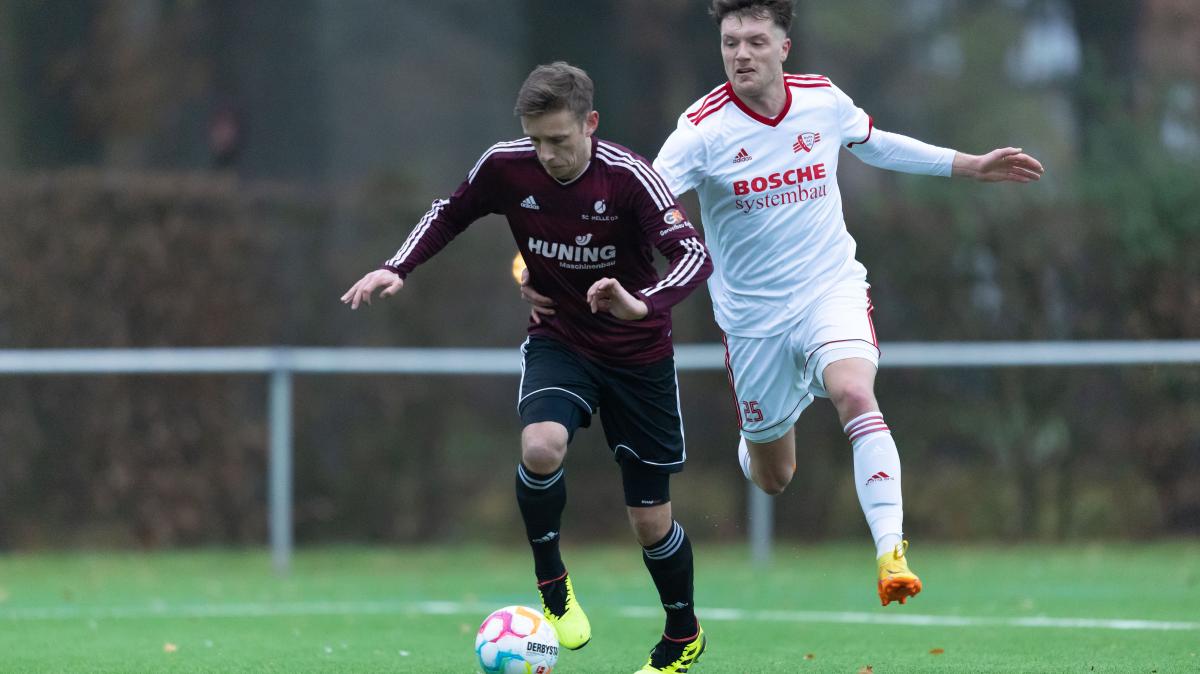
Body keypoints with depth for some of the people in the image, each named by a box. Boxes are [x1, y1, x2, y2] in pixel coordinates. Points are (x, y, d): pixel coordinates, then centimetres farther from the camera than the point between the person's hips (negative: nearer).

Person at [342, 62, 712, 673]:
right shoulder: (505, 166, -13)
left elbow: (696, 255, -31)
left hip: (638, 354, -2)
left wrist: (643, 302, -50)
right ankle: (551, 582, -6)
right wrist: (396, 269, -8)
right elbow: (449, 214, 7)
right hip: (558, 341, 2)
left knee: (650, 521, 3)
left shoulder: (628, 177, -23)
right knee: (540, 447, -32)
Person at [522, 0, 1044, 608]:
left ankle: (891, 555, -31)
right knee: (773, 478, 9)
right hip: (752, 316, 0)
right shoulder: (703, 129, -15)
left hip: (831, 289, 1)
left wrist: (970, 166, 21)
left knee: (854, 395, -31)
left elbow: (874, 144, 18)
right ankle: (770, 425, 49)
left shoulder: (824, 101, -4)